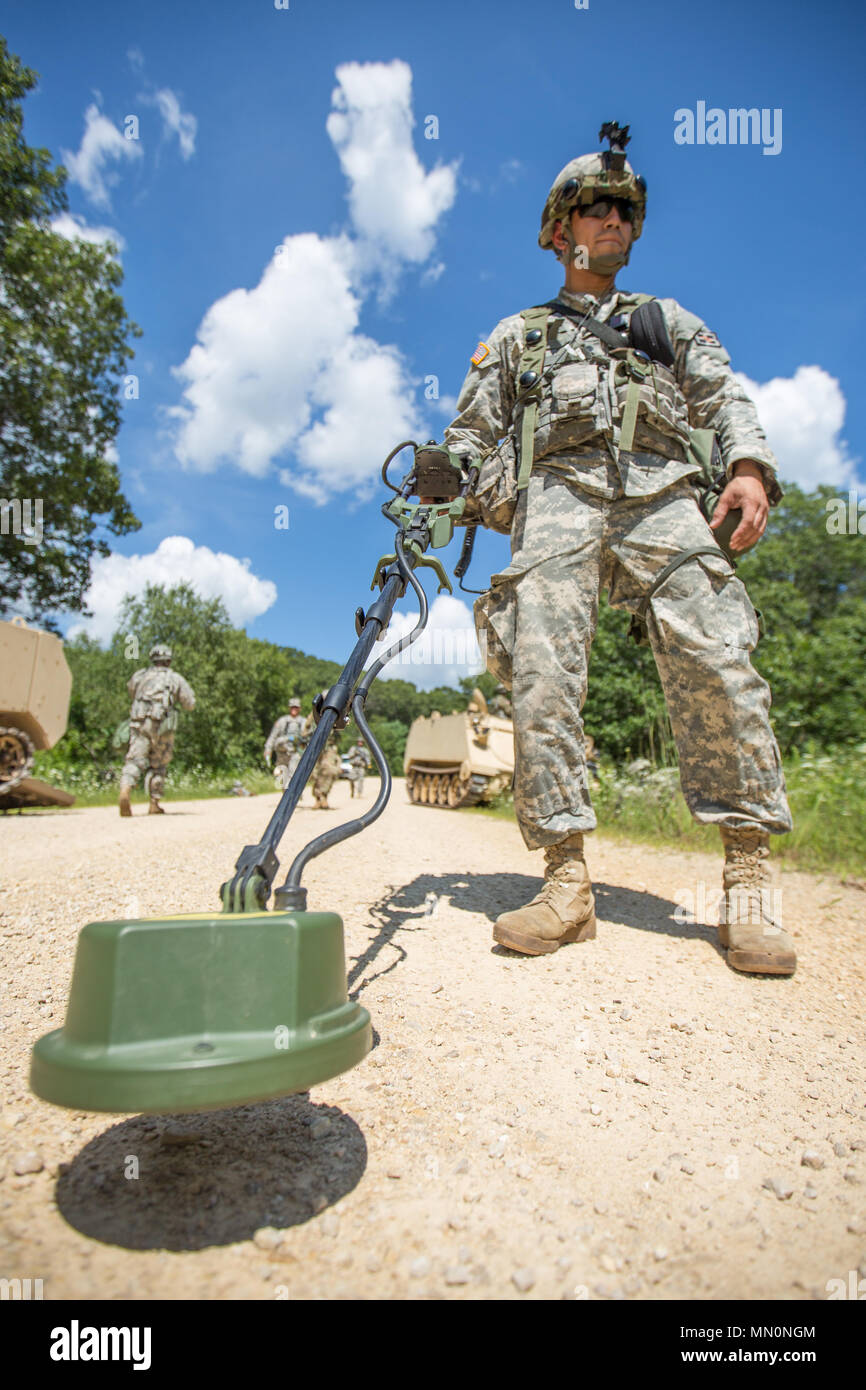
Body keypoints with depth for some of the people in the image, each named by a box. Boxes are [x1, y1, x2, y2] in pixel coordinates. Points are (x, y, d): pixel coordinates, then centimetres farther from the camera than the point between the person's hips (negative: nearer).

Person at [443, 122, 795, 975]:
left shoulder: (672, 323, 34)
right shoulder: (516, 337, 32)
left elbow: (726, 401, 20)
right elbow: (470, 436, 24)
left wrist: (750, 468, -1)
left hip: (661, 495, 1)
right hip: (557, 496, 0)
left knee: (716, 666, -20)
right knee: (541, 675, -21)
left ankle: (747, 882, -14)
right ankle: (567, 882, -18)